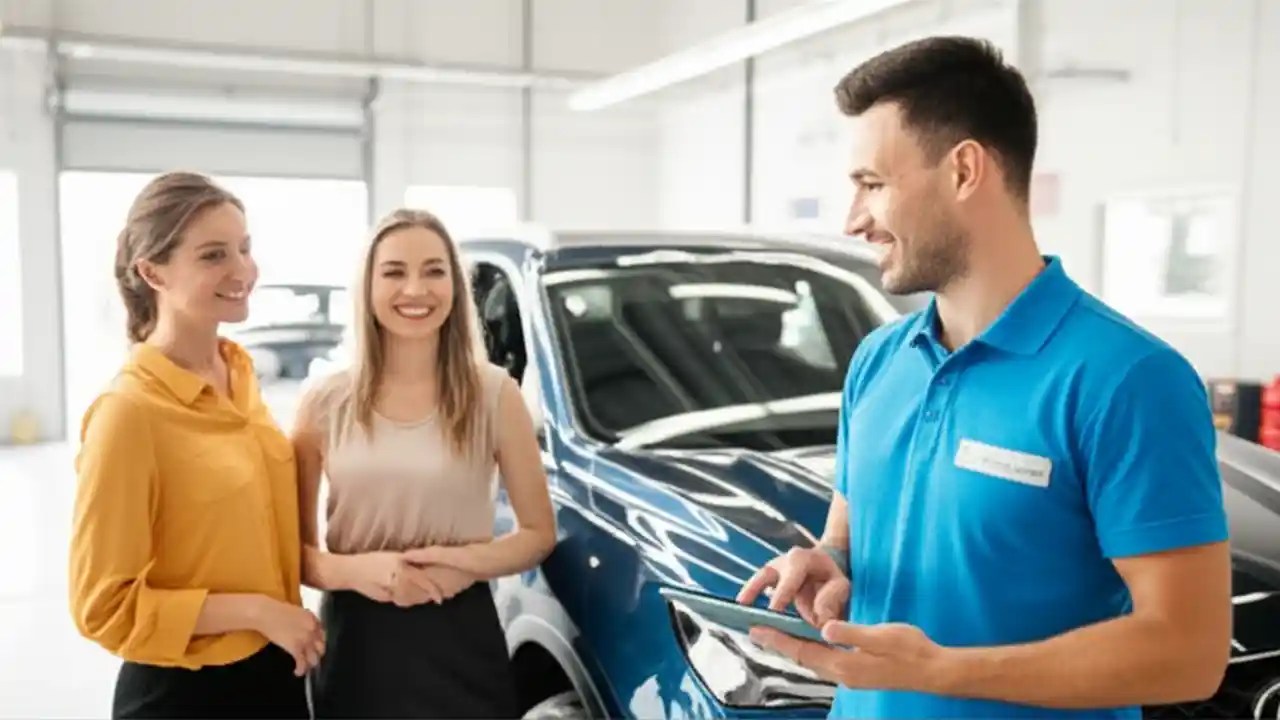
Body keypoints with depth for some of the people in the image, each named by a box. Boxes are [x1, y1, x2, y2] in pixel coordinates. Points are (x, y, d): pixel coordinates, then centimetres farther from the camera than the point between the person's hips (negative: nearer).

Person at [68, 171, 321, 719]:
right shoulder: (129, 411, -20)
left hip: (275, 671, 6)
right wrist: (255, 610, -19)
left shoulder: (240, 372, 0)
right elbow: (103, 607, -16)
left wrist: (284, 614, 6)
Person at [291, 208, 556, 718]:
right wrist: (354, 569, -17)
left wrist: (467, 562, -17)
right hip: (355, 644, 1)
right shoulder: (327, 401, -2)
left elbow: (539, 534, 0)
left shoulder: (493, 393, -5)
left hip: (459, 643, -1)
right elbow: (292, 546, 2)